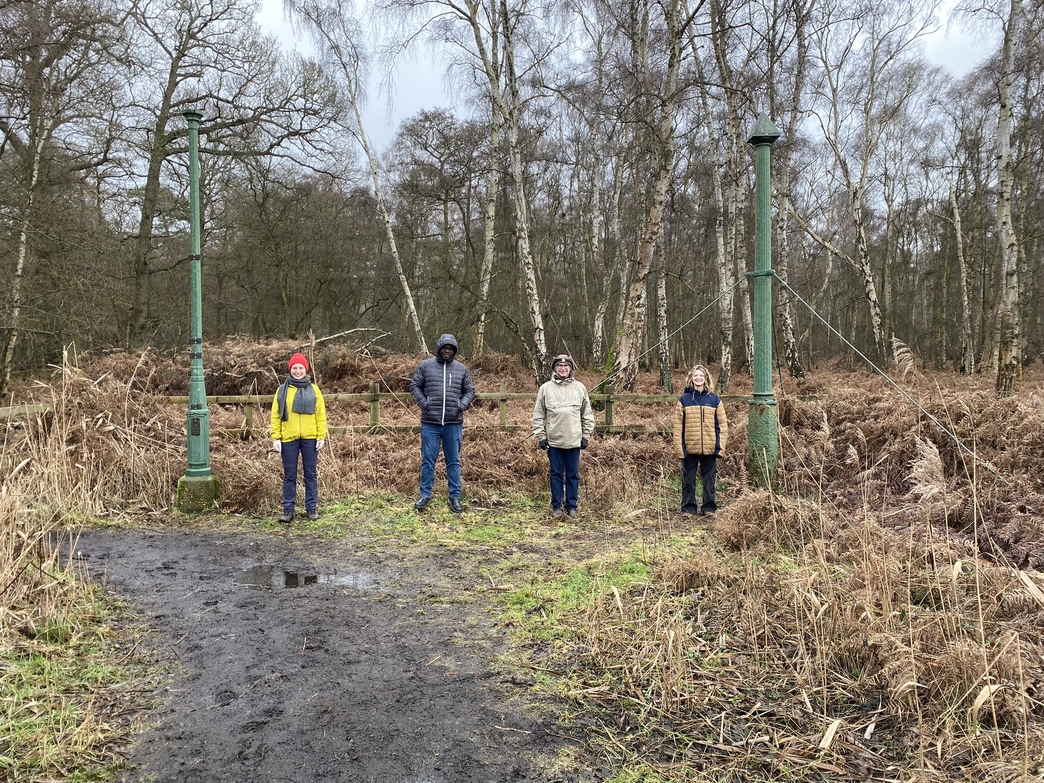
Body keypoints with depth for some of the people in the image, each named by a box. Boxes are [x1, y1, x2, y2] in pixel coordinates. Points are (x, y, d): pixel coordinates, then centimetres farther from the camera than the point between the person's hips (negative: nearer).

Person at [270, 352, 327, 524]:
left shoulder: (313, 389, 5)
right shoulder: (283, 390, 4)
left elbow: (320, 415, 3)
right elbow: (276, 416, 3)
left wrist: (321, 436, -3)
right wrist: (276, 438, -5)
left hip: (310, 438, 0)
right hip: (288, 439, 0)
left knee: (311, 474, 7)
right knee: (289, 475, 6)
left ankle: (312, 508, 15)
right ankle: (288, 510, 12)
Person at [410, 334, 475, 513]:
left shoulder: (461, 369, 7)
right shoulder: (426, 366, 3)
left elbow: (470, 391, 13)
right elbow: (415, 386, 7)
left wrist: (462, 405, -3)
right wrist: (423, 403, -6)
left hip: (453, 423, 1)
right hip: (430, 423, -1)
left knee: (453, 461, 7)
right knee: (428, 460, 4)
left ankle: (455, 497, 15)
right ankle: (425, 495, 16)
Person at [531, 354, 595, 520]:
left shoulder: (580, 388, 4)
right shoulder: (545, 388, 1)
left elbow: (587, 414, 7)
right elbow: (538, 415, 2)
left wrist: (586, 436, 3)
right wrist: (540, 436, -2)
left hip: (574, 440, 1)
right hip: (553, 440, -1)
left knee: (573, 475, 7)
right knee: (556, 474, 7)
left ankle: (571, 506, 17)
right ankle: (556, 506, 17)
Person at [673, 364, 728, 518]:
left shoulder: (715, 399, 6)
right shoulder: (683, 400, 3)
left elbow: (722, 424, 6)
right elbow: (678, 426, 0)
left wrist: (720, 445, -2)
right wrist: (679, 447, -7)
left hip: (710, 448, 1)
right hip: (689, 448, -1)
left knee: (709, 479, 7)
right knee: (688, 479, 6)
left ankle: (709, 507, 18)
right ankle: (688, 508, 15)